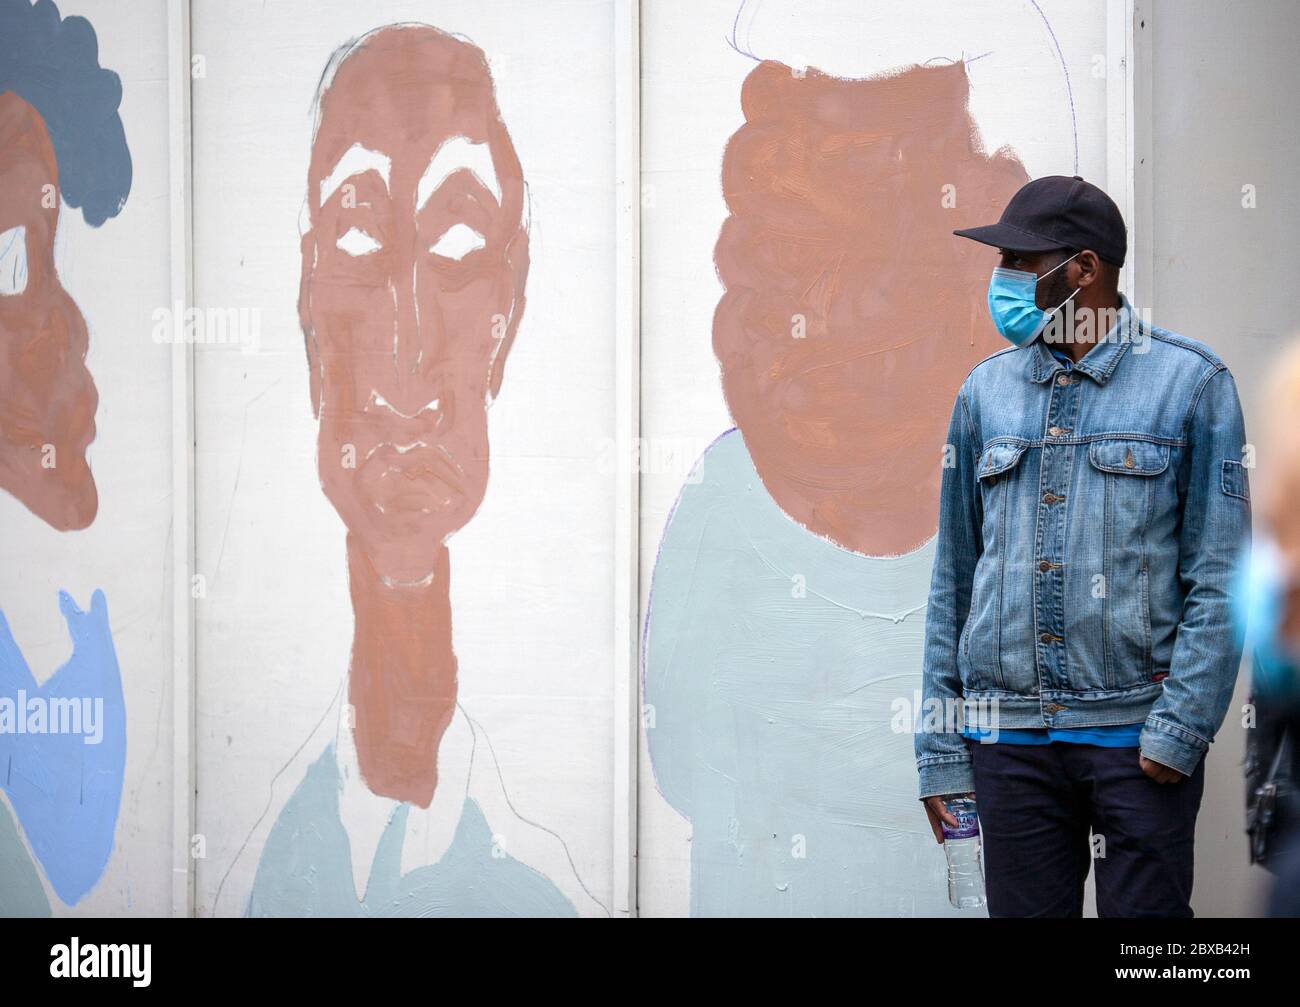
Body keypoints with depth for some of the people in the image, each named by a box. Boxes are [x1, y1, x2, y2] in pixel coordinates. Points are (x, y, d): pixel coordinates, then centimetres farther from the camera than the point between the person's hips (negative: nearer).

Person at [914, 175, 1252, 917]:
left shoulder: (1191, 381, 0)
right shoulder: (986, 392, 12)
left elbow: (1220, 577, -3)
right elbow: (954, 577, 13)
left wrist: (1179, 727, -12)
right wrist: (939, 750, 8)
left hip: (1140, 735, -3)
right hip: (1009, 739, 3)